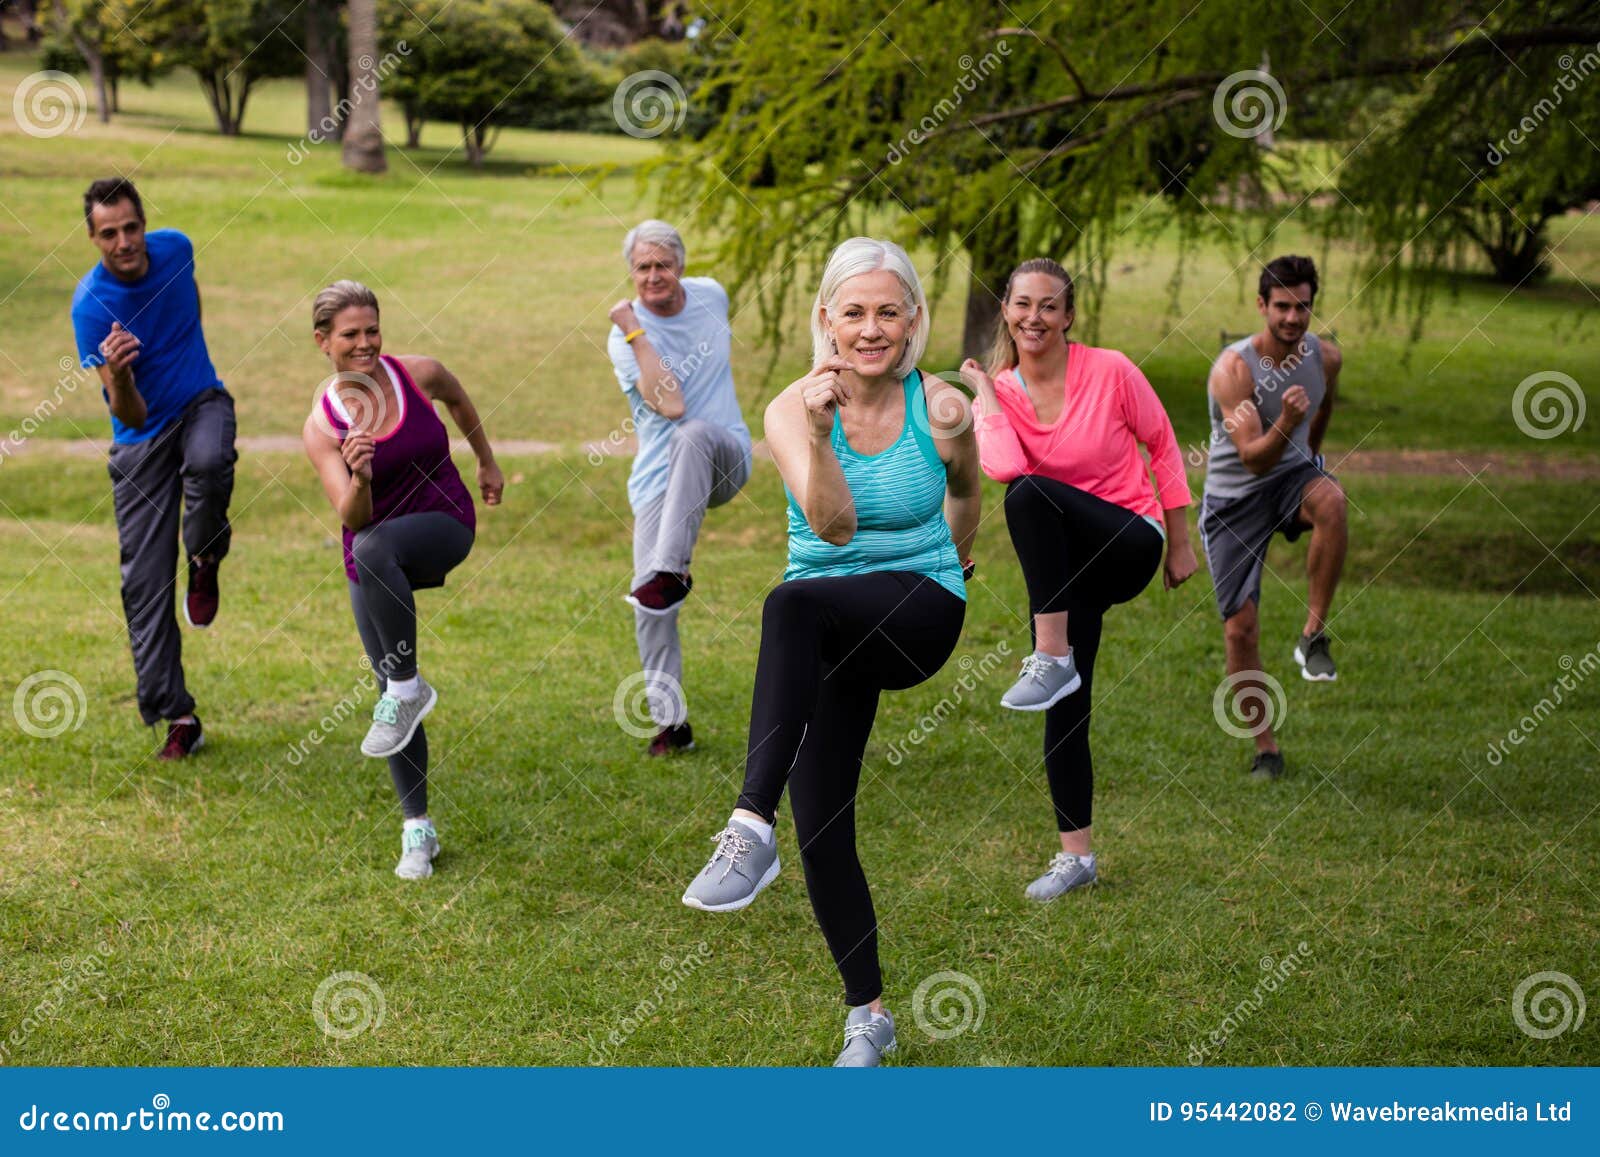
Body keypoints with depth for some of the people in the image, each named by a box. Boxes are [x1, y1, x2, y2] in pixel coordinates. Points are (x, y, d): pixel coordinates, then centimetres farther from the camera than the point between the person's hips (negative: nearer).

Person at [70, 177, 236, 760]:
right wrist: (119, 376, -47)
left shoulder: (175, 248, -10)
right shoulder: (91, 305, -22)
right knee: (145, 582, -5)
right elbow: (131, 415, -26)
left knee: (209, 463, -37)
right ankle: (176, 715, 5)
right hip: (142, 438, -2)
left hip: (201, 402, 2)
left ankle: (205, 564, -5)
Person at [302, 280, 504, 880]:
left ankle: (408, 686, -21)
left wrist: (487, 462, 25)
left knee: (373, 549, -37)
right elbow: (352, 517, -19)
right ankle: (417, 829, 14)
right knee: (391, 690, 1)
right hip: (372, 560, 2)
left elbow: (460, 401, 16)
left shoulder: (418, 374, -9)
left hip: (445, 525, -2)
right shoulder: (322, 425, -11)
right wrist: (360, 479, -39)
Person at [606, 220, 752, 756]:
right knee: (650, 607, -10)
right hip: (659, 476, -1)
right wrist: (636, 333, -22)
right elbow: (670, 404, -23)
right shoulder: (626, 336, -8)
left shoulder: (711, 295, 4)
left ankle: (671, 571, -42)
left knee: (694, 435, -37)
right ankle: (670, 722, 5)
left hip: (726, 456, 1)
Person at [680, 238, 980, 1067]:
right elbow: (832, 523, -27)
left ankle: (752, 827, -43)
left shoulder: (942, 410, -9)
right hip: (828, 640, 3)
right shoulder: (792, 410, -10)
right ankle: (868, 1015, 20)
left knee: (794, 604, -36)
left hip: (921, 610, -3)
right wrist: (817, 437, -43)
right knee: (820, 828, -1)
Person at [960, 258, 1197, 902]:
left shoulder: (1110, 372, -9)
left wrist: (1180, 543, 2)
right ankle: (1076, 855, 12)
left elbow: (1163, 446, 2)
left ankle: (1052, 658, -30)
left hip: (1131, 544, -4)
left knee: (1030, 494, -33)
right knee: (1065, 707, 0)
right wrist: (985, 394, -12)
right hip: (1064, 561, 4)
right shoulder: (998, 392, 0)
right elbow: (1002, 465, -20)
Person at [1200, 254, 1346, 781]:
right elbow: (1254, 459, -26)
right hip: (1234, 498, -3)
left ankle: (1314, 635, -23)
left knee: (1331, 499, -36)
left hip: (1292, 474, 3)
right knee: (1240, 628, -5)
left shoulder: (1326, 357, -5)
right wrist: (1284, 424, -43)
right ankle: (1265, 748, 12)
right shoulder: (1233, 368, -20)